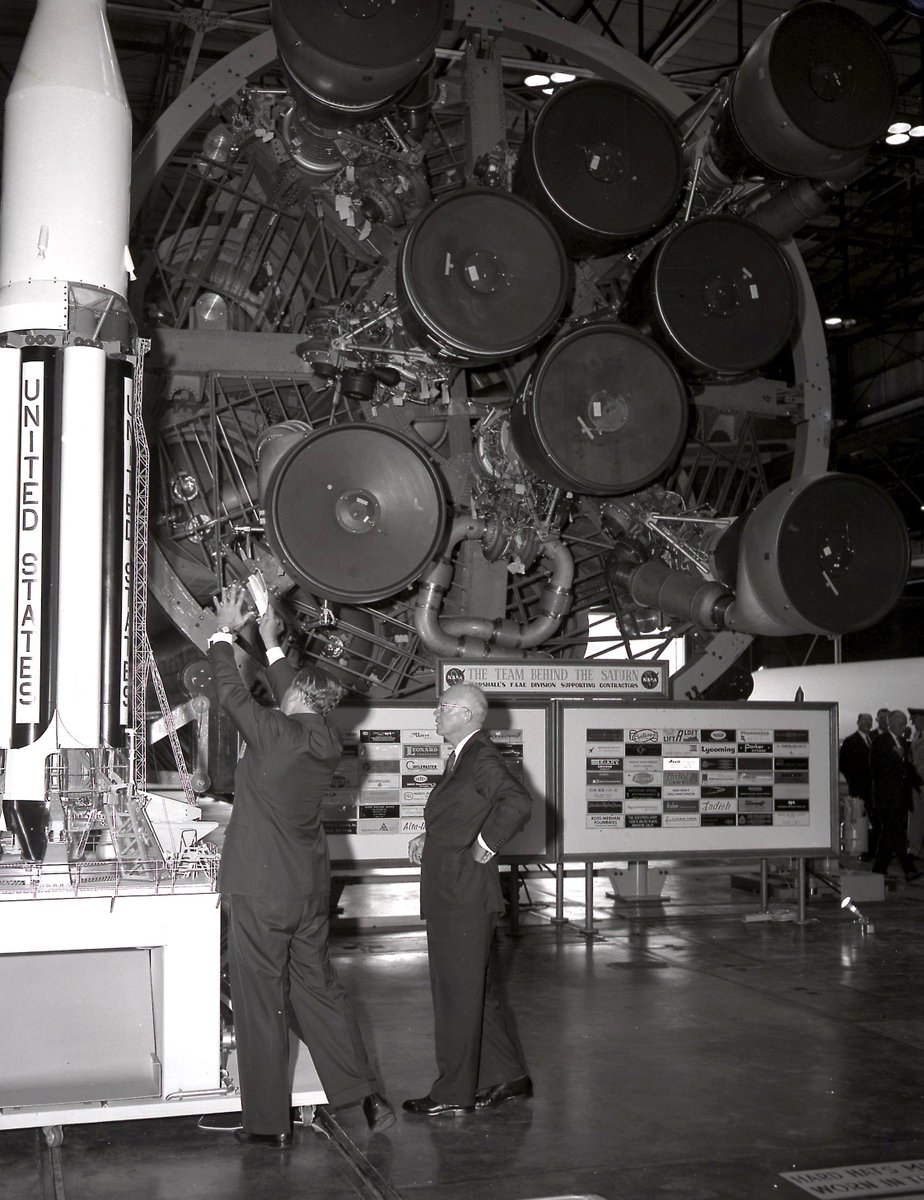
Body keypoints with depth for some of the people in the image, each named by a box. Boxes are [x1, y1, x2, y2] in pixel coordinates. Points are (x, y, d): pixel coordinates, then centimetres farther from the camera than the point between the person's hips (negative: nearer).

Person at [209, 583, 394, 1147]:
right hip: (310, 889, 7)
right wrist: (272, 643, 32)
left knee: (261, 1002, 2)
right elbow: (298, 699, 21)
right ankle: (368, 1096, 16)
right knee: (319, 989, 16)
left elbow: (232, 691, -3)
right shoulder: (328, 741, 3)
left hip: (260, 888, -7)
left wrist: (226, 632, 11)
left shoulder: (274, 732, -16)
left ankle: (269, 1121, 10)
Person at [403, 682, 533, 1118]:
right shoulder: (461, 758, 14)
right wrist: (429, 839, 11)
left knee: (457, 995, -1)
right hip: (451, 896, 10)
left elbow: (518, 803, -31)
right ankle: (507, 1076, 28)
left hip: (464, 897, -10)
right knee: (477, 992, 17)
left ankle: (453, 1094, 9)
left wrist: (486, 845, -22)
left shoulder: (482, 758, -16)